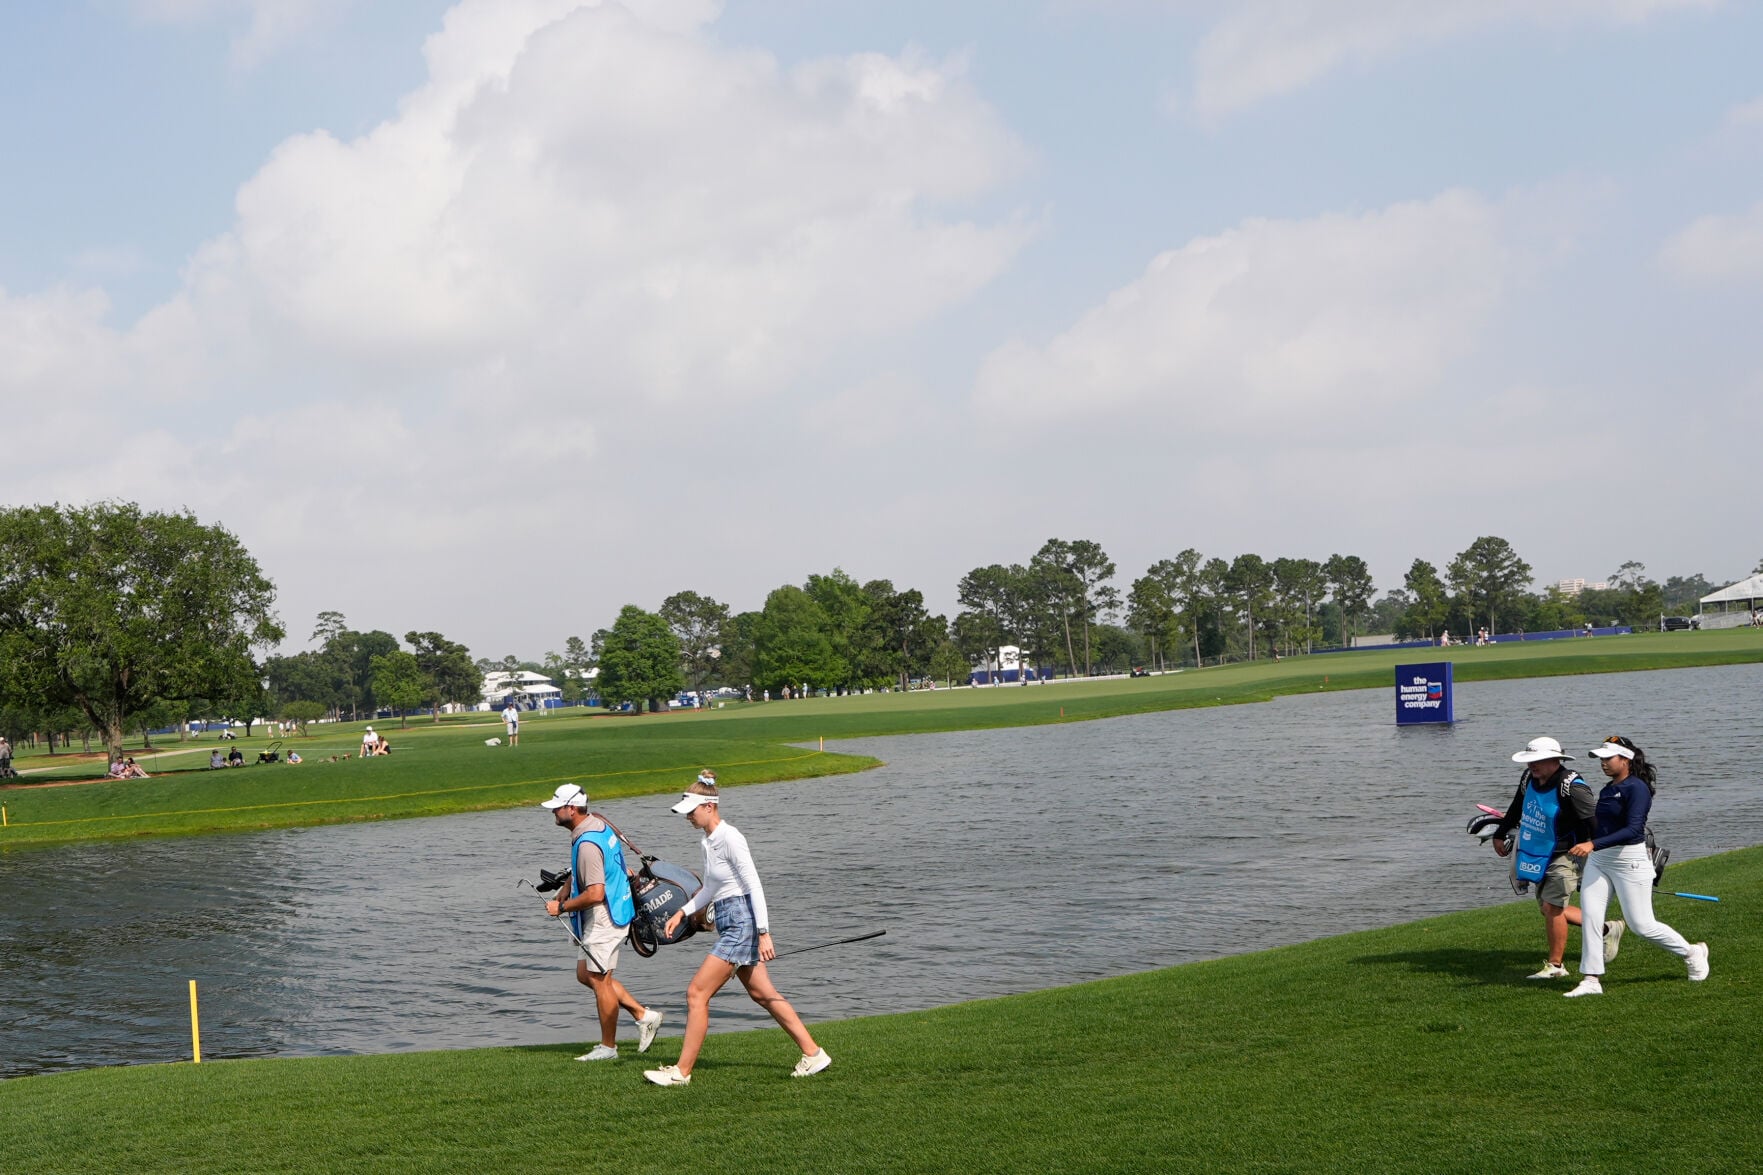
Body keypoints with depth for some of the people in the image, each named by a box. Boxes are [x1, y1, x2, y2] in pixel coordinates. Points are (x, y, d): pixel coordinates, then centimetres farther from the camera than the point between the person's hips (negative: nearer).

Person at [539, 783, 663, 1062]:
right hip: (606, 916, 10)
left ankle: (608, 1047, 11)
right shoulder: (598, 825, 7)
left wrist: (562, 907, -17)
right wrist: (567, 893, 16)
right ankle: (643, 1015, 18)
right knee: (585, 974, 16)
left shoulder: (587, 844, -25)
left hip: (603, 918, -10)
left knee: (599, 980, 0)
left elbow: (595, 894, -29)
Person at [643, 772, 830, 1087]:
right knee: (762, 994, 14)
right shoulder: (708, 840, 12)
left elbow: (754, 885, -19)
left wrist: (763, 933, -22)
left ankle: (681, 1072, -2)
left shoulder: (729, 837, -16)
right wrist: (682, 913, 13)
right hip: (730, 923, 10)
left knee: (697, 993, -8)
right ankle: (813, 1053, 20)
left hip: (742, 922, -10)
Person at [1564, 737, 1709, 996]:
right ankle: (1592, 980, 2)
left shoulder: (1636, 788, -15)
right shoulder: (1607, 790, 10)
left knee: (1641, 924, -1)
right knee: (1590, 916, -2)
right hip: (1598, 860, 8)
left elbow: (1633, 829, -26)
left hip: (1629, 860, -8)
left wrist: (1593, 845, -34)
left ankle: (1692, 953, 23)